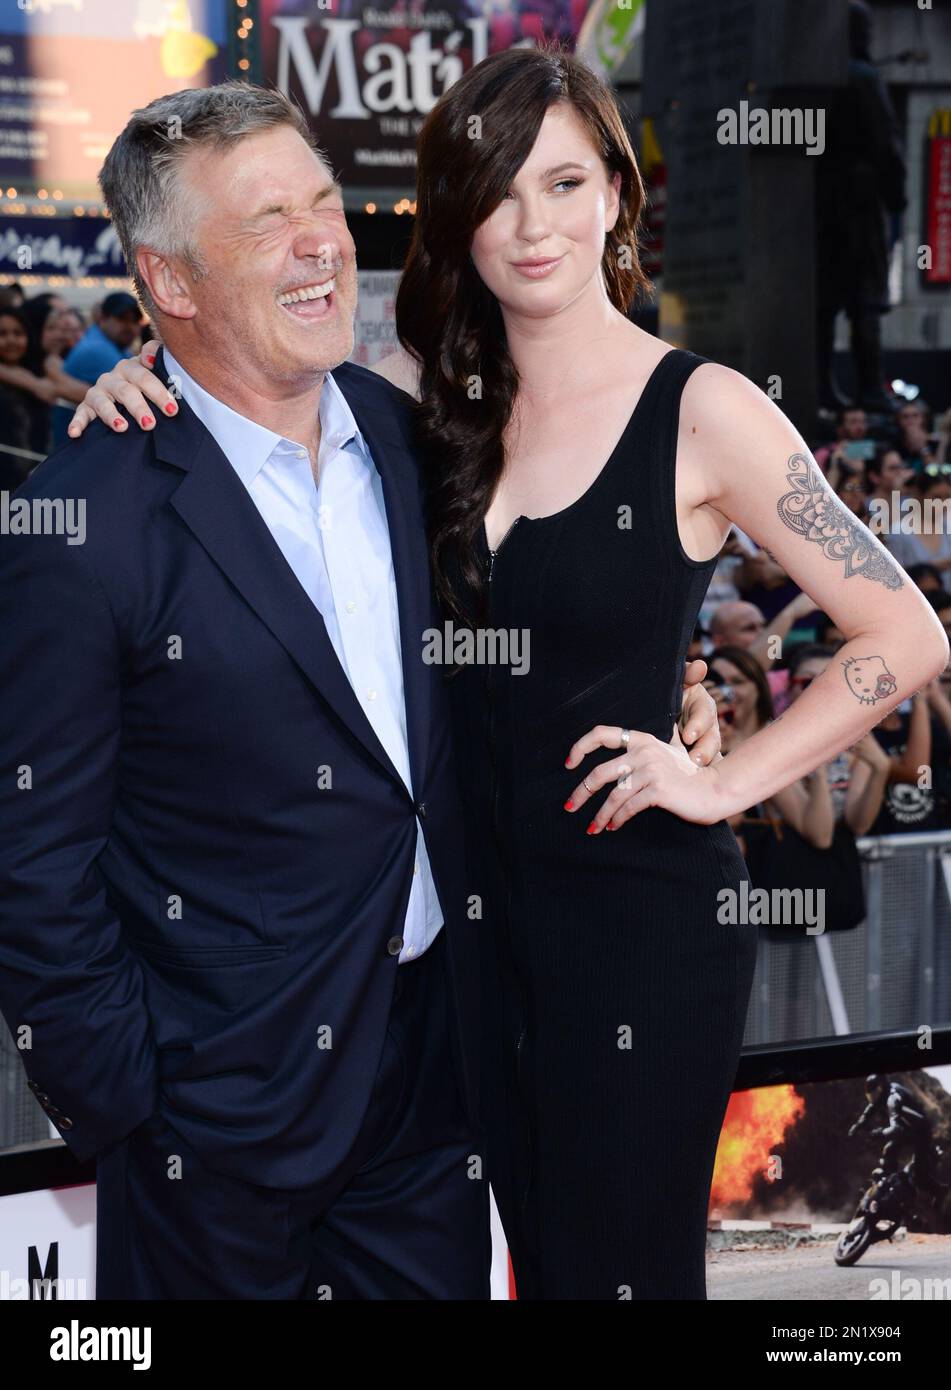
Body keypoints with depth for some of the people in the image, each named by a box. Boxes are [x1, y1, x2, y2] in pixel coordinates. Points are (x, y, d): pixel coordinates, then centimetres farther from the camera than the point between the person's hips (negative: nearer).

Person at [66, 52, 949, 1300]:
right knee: (533, 1250, 19)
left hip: (642, 914, -5)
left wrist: (725, 784, -11)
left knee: (622, 1264, 8)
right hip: (482, 899, 5)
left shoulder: (701, 411, -12)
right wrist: (150, 391, -12)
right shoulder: (439, 400, 2)